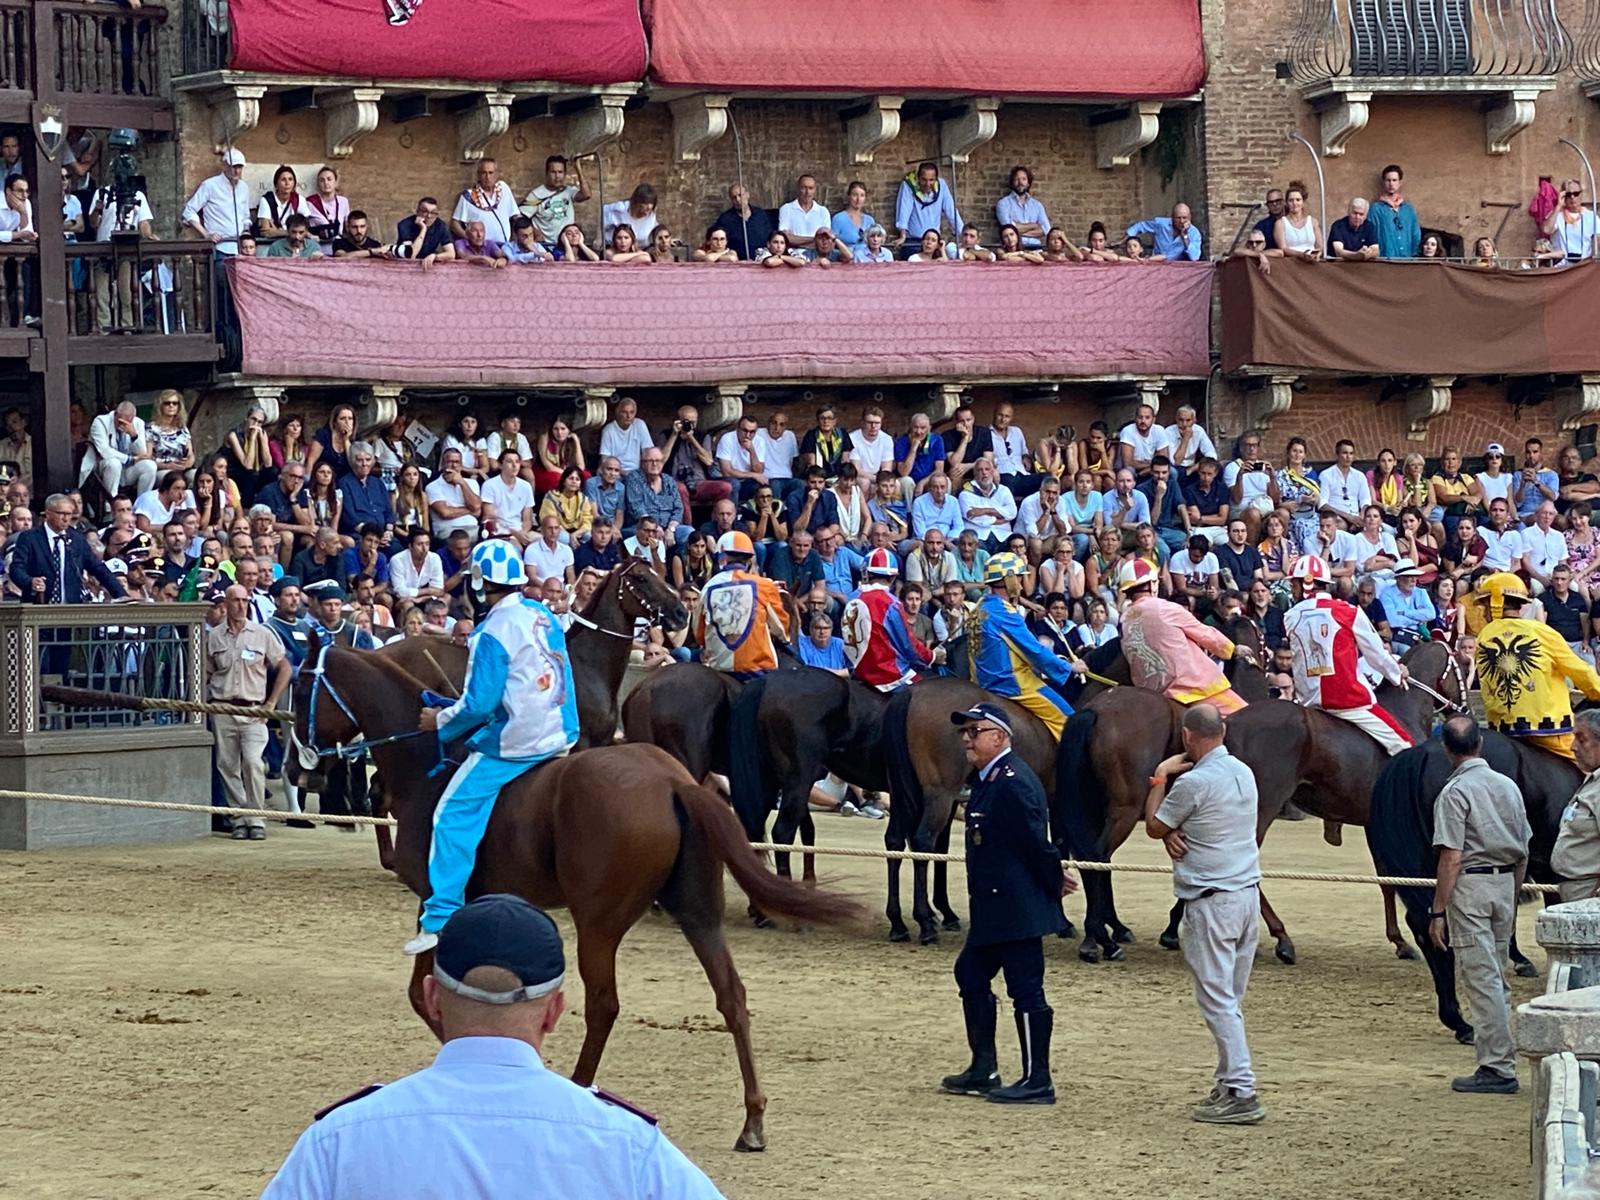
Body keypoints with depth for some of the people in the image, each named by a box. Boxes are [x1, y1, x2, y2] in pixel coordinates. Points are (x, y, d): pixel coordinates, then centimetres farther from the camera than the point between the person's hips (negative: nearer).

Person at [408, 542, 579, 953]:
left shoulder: (494, 632, -16)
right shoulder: (544, 617, 7)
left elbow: (479, 704, -16)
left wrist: (440, 722, -1)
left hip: (513, 744, -8)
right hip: (559, 735, 8)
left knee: (454, 816, -6)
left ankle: (441, 916, -13)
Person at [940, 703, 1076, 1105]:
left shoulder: (1013, 781, -19)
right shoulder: (987, 779, 14)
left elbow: (1035, 840, -20)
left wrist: (1054, 880, -8)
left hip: (1017, 908, -11)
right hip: (993, 908, 11)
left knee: (1026, 989, -5)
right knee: (971, 973, 19)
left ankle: (1037, 1082, 0)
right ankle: (984, 1070, 28)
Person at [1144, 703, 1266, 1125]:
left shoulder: (1193, 783, -16)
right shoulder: (1243, 773, 10)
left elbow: (1153, 826, -1)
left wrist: (1159, 777, 8)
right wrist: (1173, 833, -1)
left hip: (1211, 901, -8)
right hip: (1248, 892, 8)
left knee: (1217, 999, -7)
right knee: (1231, 999, 14)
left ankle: (1242, 1094, -11)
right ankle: (1230, 1084, 17)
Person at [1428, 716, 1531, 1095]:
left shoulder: (1455, 791, -12)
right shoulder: (1508, 786, 10)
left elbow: (1452, 858, -16)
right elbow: (1524, 853, 13)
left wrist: (1438, 912, -11)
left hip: (1470, 884, -7)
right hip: (1506, 882, 7)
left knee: (1481, 979, -5)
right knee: (1497, 978, 15)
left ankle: (1497, 1069, -7)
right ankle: (1501, 1062, 17)